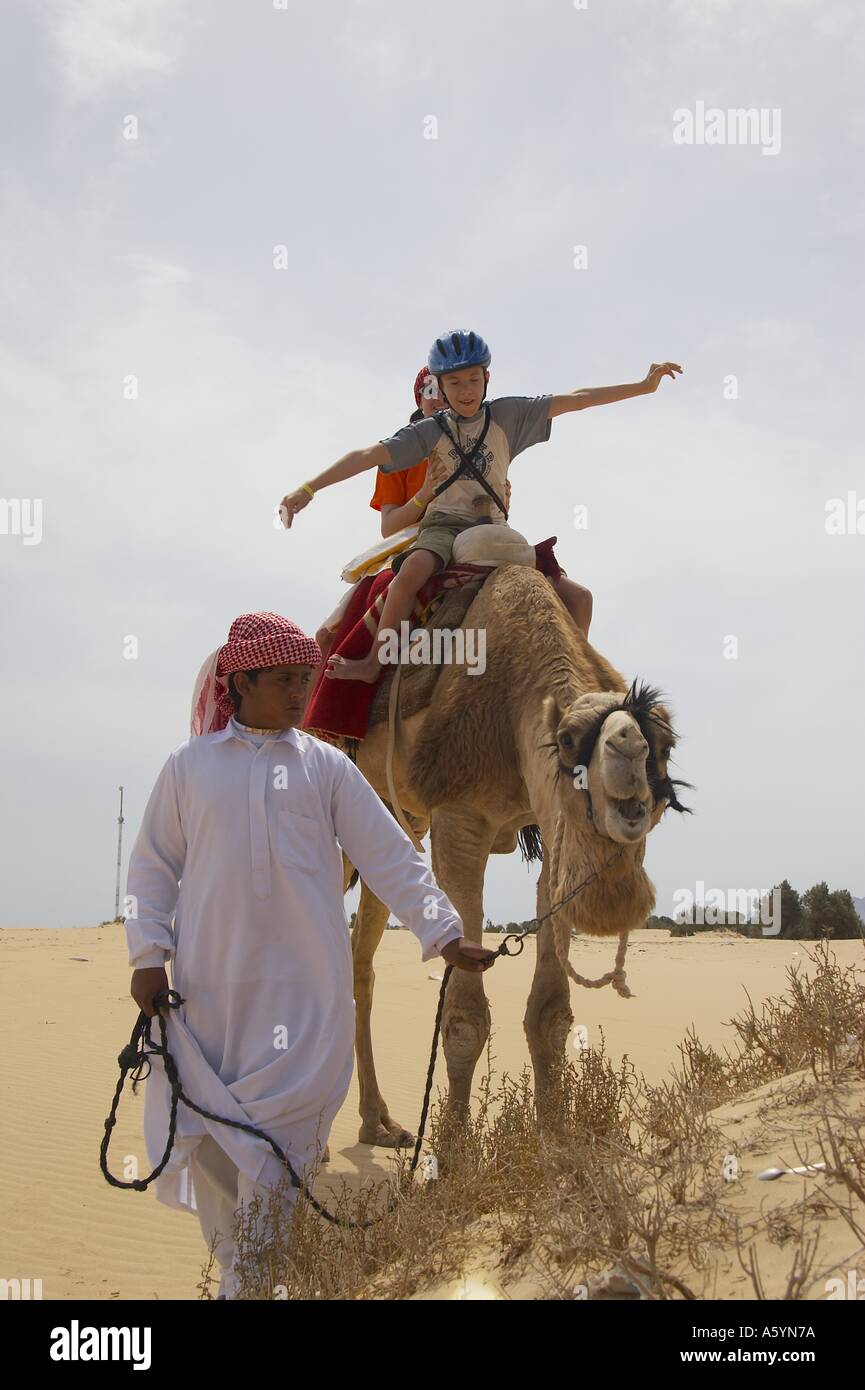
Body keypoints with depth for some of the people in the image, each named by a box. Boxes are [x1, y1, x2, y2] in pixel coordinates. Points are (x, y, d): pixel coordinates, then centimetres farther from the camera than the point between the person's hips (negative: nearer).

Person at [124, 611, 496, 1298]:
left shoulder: (326, 766, 7)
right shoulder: (188, 766, 7)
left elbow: (391, 856, 3)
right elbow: (153, 866, 10)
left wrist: (444, 933, -6)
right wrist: (148, 953, -1)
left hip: (303, 992, -1)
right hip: (208, 990, 1)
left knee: (277, 1138, -3)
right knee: (208, 1137, 5)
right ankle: (232, 1264, 25)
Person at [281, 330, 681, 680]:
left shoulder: (507, 414, 6)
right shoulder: (428, 431, 1)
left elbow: (574, 399, 4)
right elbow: (368, 455, -8)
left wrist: (644, 386, 1)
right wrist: (309, 488, -18)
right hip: (445, 524, -3)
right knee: (411, 571, -36)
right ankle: (374, 663, -27)